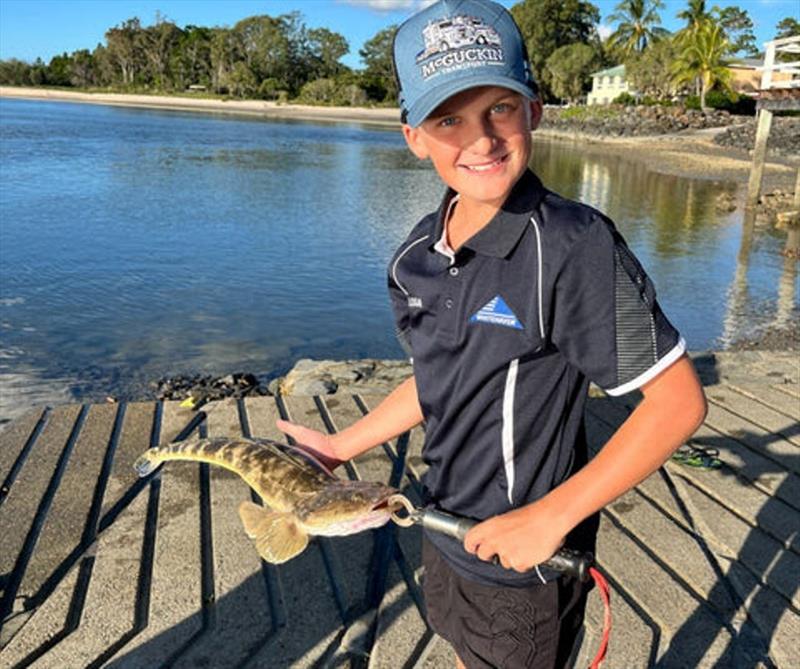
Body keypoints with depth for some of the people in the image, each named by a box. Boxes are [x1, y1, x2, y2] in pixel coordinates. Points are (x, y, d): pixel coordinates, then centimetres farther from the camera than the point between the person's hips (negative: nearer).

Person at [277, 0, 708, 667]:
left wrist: (550, 517, -25)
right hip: (445, 531, 7)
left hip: (525, 563, -6)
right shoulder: (420, 252, -4)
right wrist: (341, 446, 10)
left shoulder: (576, 247, -26)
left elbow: (678, 401, -23)